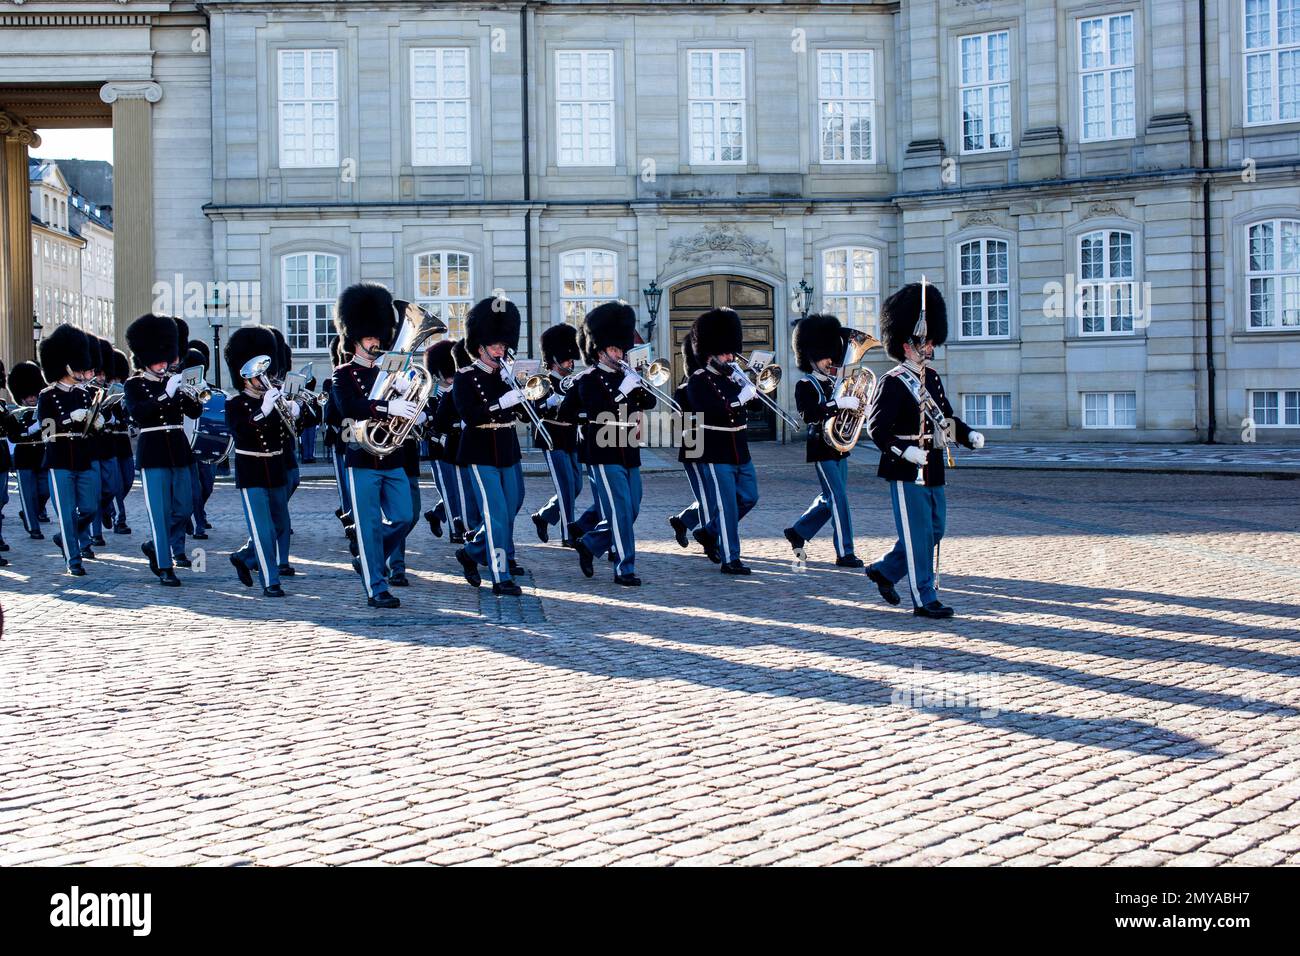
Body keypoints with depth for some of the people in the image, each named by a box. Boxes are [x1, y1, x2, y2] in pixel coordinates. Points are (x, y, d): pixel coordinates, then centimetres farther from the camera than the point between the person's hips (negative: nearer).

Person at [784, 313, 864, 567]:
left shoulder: (835, 382, 14)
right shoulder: (805, 385, -9)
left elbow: (849, 410, 18)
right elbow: (808, 414, -25)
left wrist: (855, 401, -4)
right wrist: (839, 403, -30)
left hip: (839, 447, 8)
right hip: (822, 448, -8)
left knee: (830, 497, 15)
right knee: (838, 498, -9)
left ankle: (798, 532, 31)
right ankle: (844, 553, -4)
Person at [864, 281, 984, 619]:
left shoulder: (932, 378, 13)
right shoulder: (892, 383, -13)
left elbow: (946, 417, 21)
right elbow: (876, 427, -18)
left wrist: (969, 434, 4)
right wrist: (904, 451, -30)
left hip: (933, 470, 9)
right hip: (906, 471, -9)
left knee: (934, 531, 14)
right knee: (918, 535, -3)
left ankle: (884, 570, 31)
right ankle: (924, 599, 4)